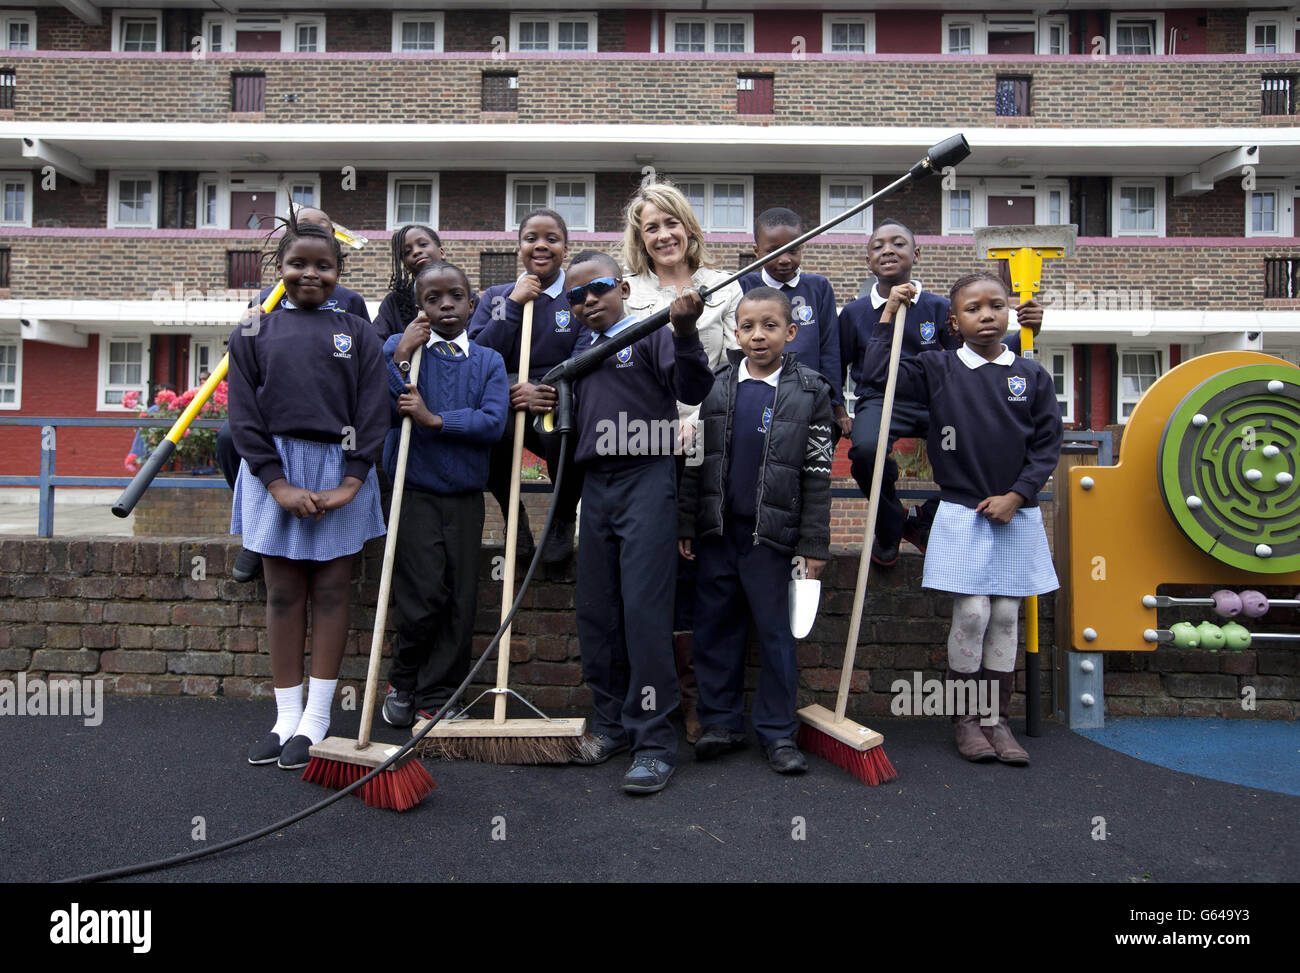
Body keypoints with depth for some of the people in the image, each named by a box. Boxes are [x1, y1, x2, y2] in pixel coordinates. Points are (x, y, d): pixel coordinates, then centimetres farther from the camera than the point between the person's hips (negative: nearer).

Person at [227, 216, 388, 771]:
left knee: (331, 591, 3)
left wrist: (350, 483, -10)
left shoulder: (357, 334, 7)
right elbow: (244, 416, 1)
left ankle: (316, 720, 11)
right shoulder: (252, 336, 8)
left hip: (340, 474, 0)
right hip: (274, 473, 1)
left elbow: (373, 413, 0)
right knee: (283, 593, 5)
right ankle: (286, 717, 15)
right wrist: (279, 484, -10)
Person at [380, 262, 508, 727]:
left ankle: (436, 698, 19)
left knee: (460, 602, 4)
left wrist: (434, 419, -16)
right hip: (414, 492, -2)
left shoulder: (488, 361, 7)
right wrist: (400, 356, -15)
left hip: (465, 497, 3)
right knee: (423, 596, -7)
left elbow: (493, 422, -8)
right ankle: (402, 683, 20)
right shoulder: (399, 347, 3)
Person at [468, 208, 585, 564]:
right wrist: (514, 305, -5)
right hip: (505, 408, 2)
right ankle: (513, 513, -5)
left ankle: (564, 518, -2)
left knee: (562, 432, -36)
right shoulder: (496, 297, 14)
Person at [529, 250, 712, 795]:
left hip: (645, 481, -7)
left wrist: (684, 332, -30)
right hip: (595, 487, 7)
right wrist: (545, 404, 6)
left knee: (644, 609, -10)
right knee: (596, 612, 10)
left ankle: (654, 740, -2)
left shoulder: (650, 335, -2)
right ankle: (612, 723, 24)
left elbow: (694, 391, -15)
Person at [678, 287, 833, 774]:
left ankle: (778, 731, 17)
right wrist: (686, 525, 6)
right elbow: (696, 461, 9)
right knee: (715, 627, 9)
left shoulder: (809, 392, -3)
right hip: (718, 530, 3)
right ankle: (721, 721, 22)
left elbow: (817, 476, -3)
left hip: (771, 533, -3)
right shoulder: (718, 386, 6)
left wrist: (814, 544, -5)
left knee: (774, 632, 4)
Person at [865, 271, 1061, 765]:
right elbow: (877, 372, -7)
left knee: (1006, 615, 6)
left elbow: (1047, 444, 4)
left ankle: (998, 720, 18)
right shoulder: (938, 371, 0)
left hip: (1016, 515, 2)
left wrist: (1016, 495, -6)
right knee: (971, 613, -4)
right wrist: (889, 313, -4)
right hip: (962, 514, -2)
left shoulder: (1032, 375, 4)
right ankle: (965, 719, 14)